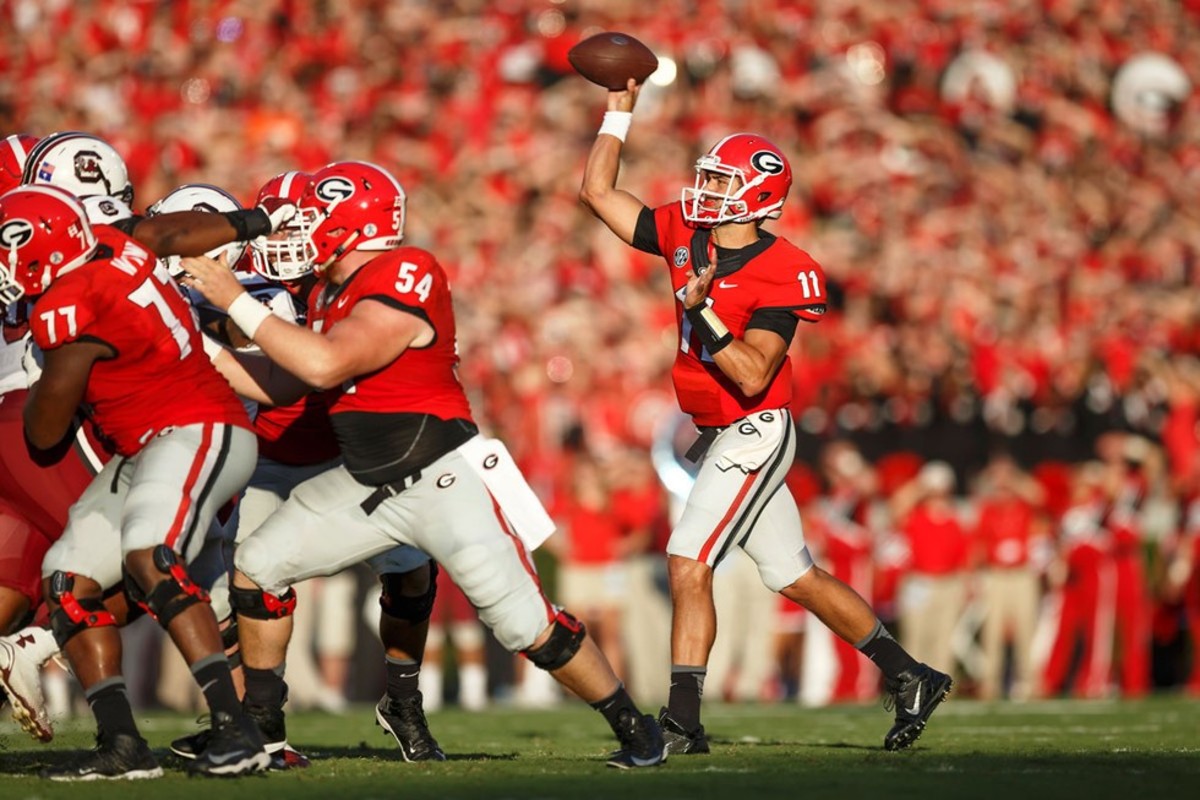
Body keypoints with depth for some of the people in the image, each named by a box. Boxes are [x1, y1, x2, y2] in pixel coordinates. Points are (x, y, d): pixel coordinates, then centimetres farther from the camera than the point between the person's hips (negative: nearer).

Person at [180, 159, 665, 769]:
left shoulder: (406, 280, -20)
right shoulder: (330, 295, 8)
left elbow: (325, 365, -30)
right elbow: (282, 388, 15)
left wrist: (236, 301, -24)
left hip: (443, 481, -9)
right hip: (367, 483, 9)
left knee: (528, 626, -10)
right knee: (258, 567, 6)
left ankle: (634, 728, 7)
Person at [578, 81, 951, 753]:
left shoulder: (780, 275, -18)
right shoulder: (686, 237, 3)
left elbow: (752, 376, -25)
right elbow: (598, 191, 9)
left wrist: (702, 312, -30)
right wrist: (621, 109, 7)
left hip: (755, 433, -8)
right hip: (719, 438, 8)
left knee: (689, 564, -14)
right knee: (797, 577, 13)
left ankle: (683, 722, -11)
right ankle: (910, 677, 23)